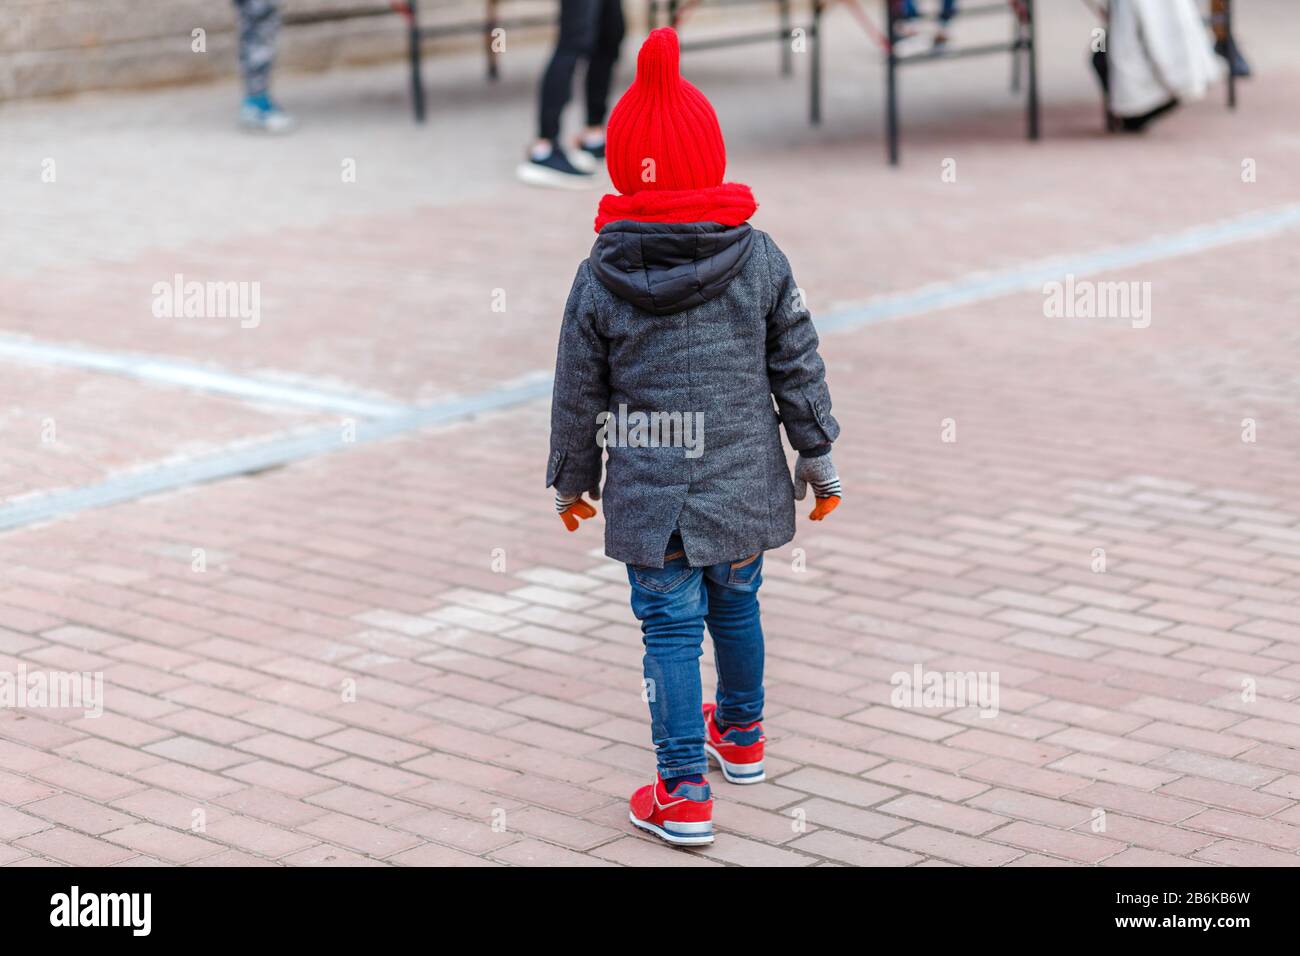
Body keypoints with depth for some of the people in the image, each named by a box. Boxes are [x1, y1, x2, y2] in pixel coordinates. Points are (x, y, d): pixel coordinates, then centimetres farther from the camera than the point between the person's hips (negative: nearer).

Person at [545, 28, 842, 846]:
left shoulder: (599, 276, -10)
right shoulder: (761, 259, -7)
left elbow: (579, 396, -3)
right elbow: (799, 368, -1)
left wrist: (572, 479, 13)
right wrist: (819, 459, 12)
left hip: (650, 495, -2)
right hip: (745, 484, 3)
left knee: (671, 631, 4)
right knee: (736, 606, 23)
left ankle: (684, 794, 5)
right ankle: (742, 737, 44)